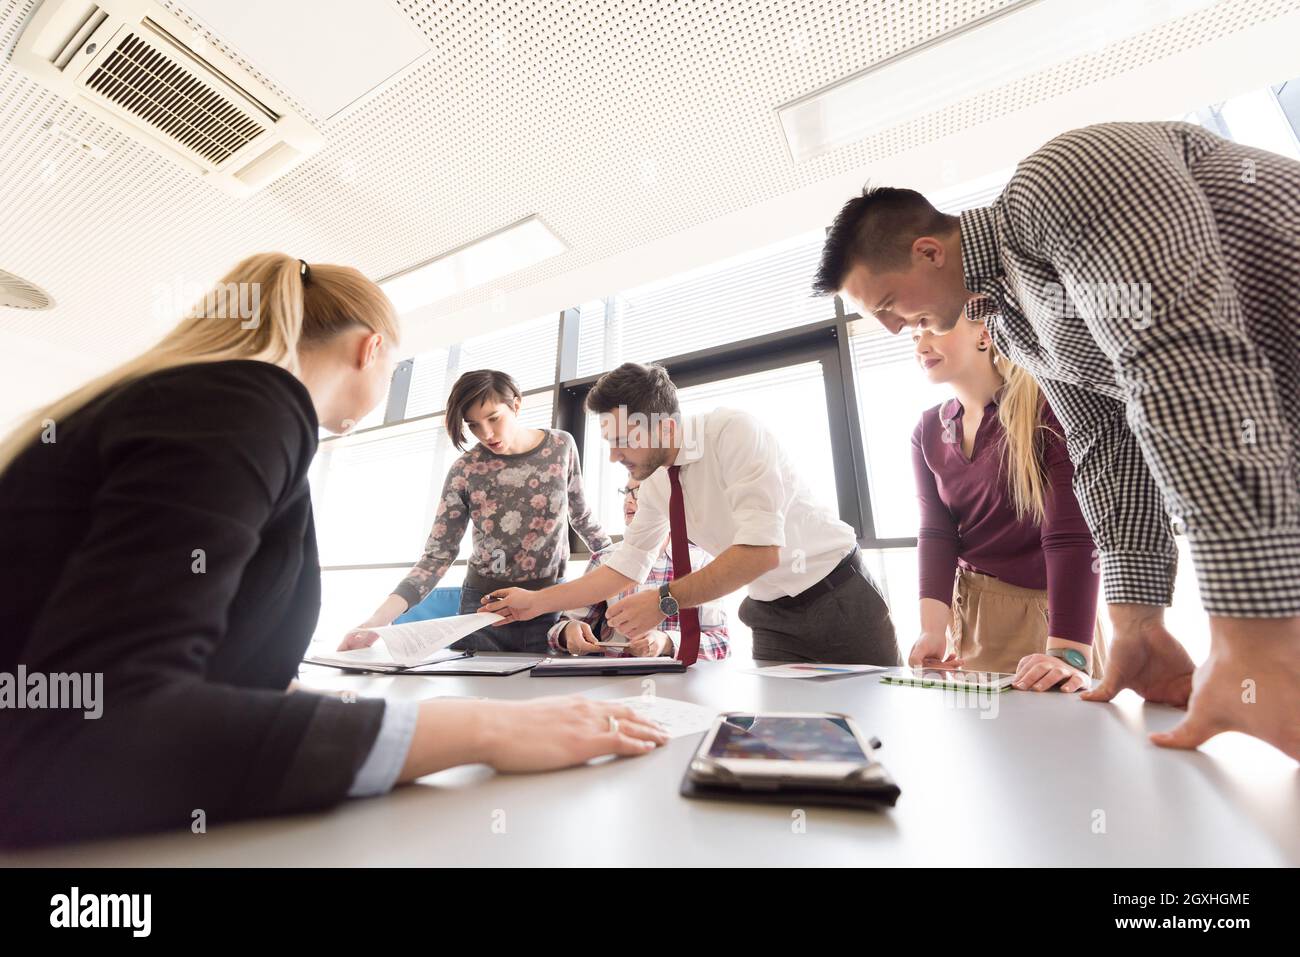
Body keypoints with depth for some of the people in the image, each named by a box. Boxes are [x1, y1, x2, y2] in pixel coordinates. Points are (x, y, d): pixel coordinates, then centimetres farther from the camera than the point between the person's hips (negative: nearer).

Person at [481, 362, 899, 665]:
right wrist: (535, 602, -1)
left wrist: (666, 601, -32)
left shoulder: (733, 431, -25)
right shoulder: (655, 483, -4)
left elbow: (762, 549, -33)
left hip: (838, 597, -5)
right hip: (772, 615, 5)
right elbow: (625, 568, 2)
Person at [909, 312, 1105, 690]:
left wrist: (1068, 652, -31)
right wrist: (933, 628, -19)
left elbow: (1071, 531, -23)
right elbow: (936, 532, -7)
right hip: (971, 608, 4)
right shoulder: (928, 431, 0)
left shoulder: (1044, 407, -15)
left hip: (1052, 606, -4)